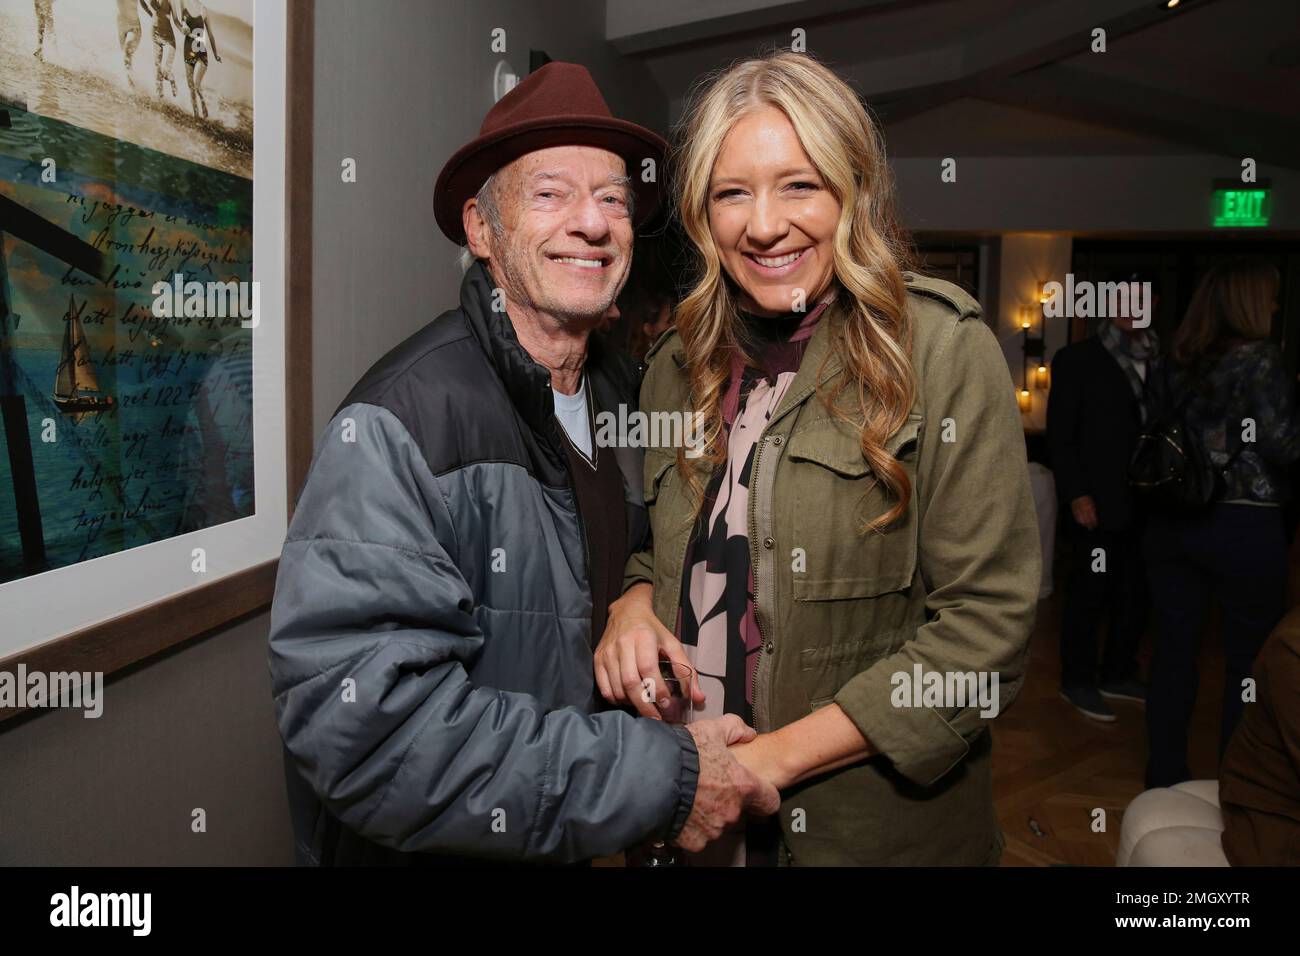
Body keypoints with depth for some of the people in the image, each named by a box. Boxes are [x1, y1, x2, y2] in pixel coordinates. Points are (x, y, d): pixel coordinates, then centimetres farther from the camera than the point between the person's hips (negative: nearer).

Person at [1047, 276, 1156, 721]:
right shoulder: (1077, 360, -2)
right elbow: (1059, 435, -5)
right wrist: (1077, 494, -11)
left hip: (1146, 502, 4)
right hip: (1097, 504, -4)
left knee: (1135, 593, 10)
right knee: (1089, 593, 4)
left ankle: (1118, 674, 28)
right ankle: (1077, 681, 19)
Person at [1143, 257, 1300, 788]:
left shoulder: (1174, 363, 6)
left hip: (1173, 521, 5)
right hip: (1245, 526, -5)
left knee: (1174, 646, 12)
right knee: (1249, 660, 8)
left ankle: (1165, 772, 21)